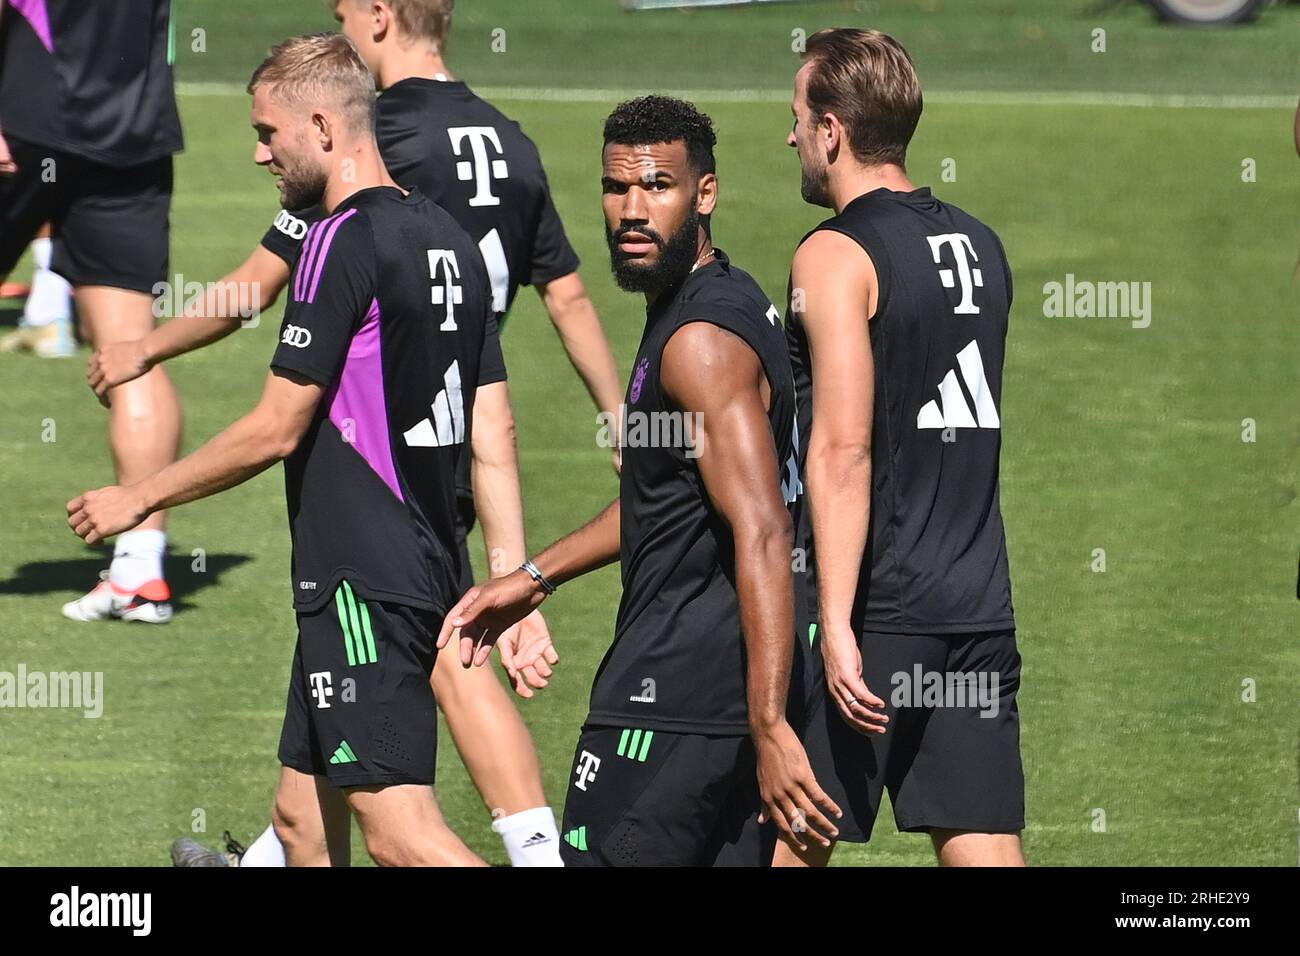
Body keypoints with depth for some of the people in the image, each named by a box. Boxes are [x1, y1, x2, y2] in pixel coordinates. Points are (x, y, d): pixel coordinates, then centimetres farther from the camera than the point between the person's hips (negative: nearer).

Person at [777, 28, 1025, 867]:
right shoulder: (981, 246, 13)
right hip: (979, 607, 6)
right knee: (984, 846, 3)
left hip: (873, 608, -6)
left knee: (792, 839, 5)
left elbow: (843, 451, -18)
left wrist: (836, 626, -21)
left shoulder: (836, 255, -10)